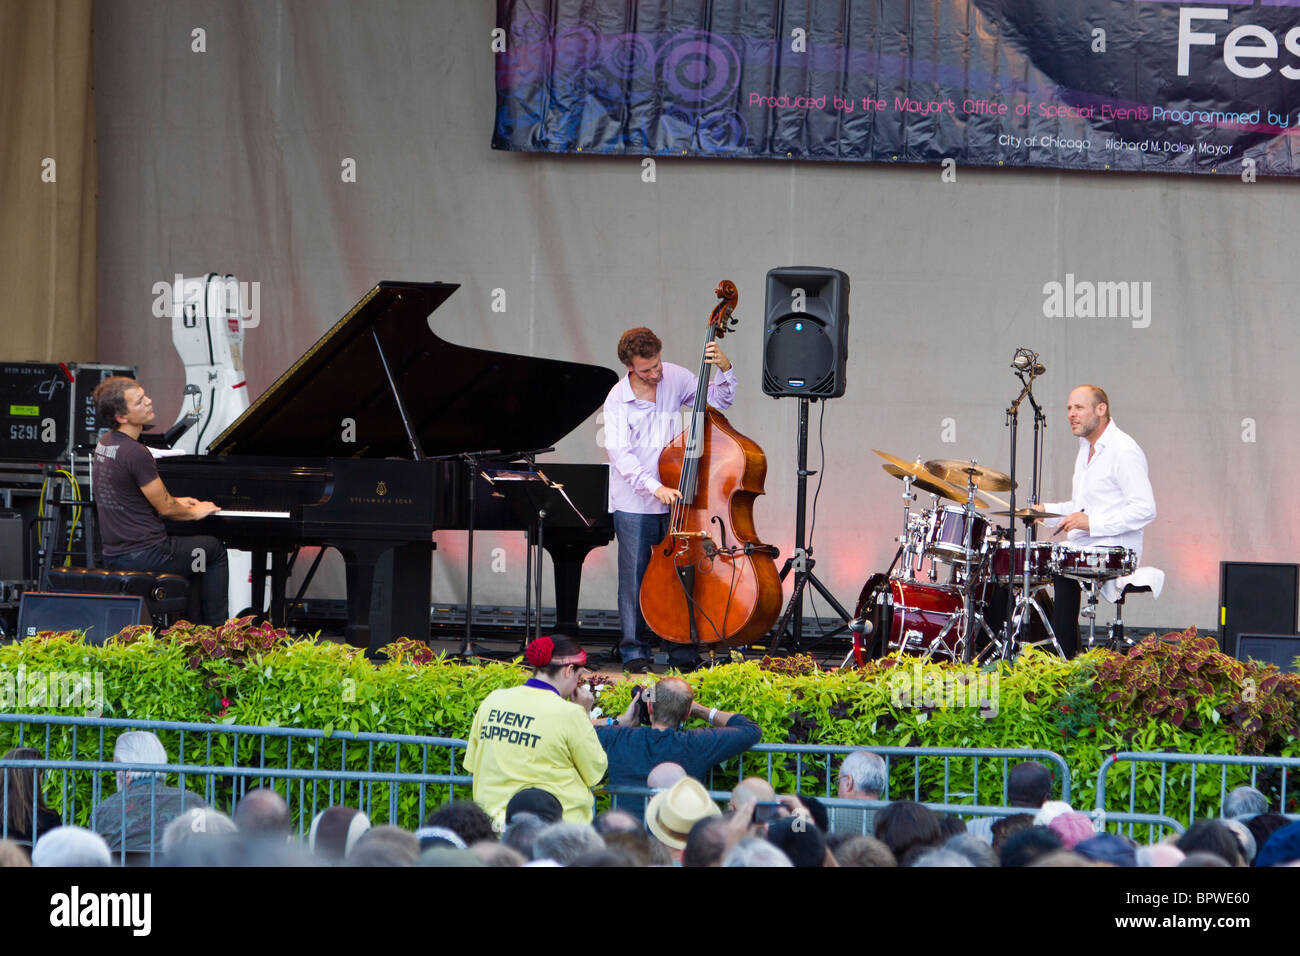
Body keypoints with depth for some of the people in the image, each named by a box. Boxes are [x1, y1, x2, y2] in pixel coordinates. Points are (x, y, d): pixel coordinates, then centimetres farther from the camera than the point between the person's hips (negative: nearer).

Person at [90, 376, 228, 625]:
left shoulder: (105, 443, 6)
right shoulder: (136, 454, -22)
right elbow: (165, 509, -14)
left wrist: (174, 502, 27)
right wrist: (194, 513, 7)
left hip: (113, 555, 9)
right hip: (144, 555, -9)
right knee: (215, 550, 15)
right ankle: (215, 630, 19)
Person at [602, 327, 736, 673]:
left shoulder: (675, 378, 2)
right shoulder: (618, 400, -8)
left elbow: (717, 400, 15)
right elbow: (619, 453, -17)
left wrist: (725, 370, -5)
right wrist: (655, 487, -28)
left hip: (674, 500, 3)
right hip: (634, 504, -3)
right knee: (636, 577, 1)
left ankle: (683, 652, 11)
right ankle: (635, 653, 10)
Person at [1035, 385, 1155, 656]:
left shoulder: (1124, 451, -12)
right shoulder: (1085, 450, 19)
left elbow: (1145, 509, -20)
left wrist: (1092, 522, -24)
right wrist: (1046, 511, 11)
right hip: (1082, 547, 9)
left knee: (1060, 572, -29)